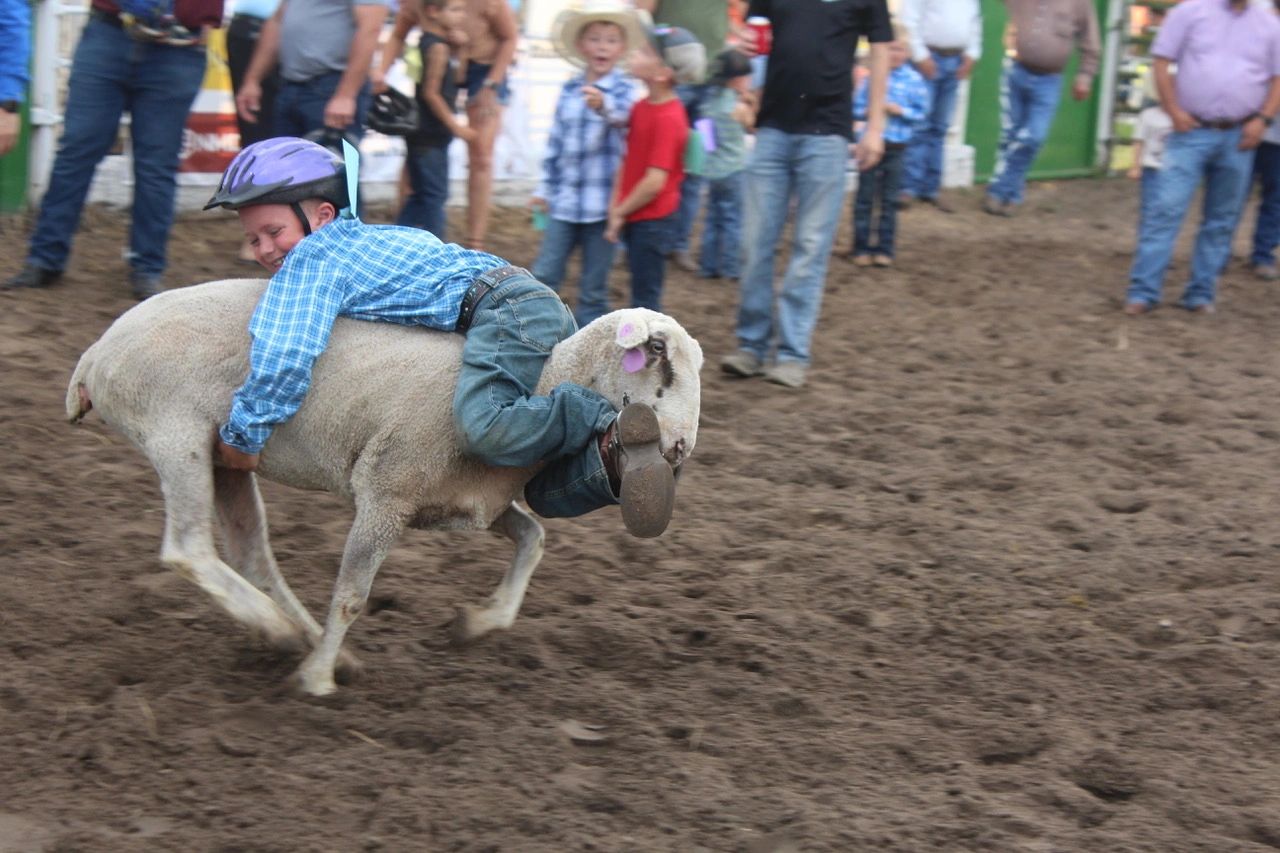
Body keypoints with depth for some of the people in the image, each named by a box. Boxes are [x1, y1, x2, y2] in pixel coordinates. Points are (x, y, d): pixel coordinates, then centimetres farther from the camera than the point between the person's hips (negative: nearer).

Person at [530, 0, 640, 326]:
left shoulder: (623, 89, -8)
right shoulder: (569, 90, 7)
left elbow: (622, 115, -32)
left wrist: (603, 106, -54)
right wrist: (544, 188, 17)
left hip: (602, 204, -4)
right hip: (564, 202, 4)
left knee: (594, 288, 4)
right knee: (544, 277, 4)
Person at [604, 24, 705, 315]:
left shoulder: (668, 119, -21)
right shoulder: (641, 107, 6)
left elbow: (655, 181, -24)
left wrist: (620, 212, -12)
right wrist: (616, 209, 1)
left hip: (652, 220, -9)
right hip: (635, 218, 9)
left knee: (645, 298, -1)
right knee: (642, 295, 18)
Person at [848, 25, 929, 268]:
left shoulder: (914, 80, -4)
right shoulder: (872, 77, -1)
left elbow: (921, 111, -3)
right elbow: (856, 108, 2)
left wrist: (900, 110, -16)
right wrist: (869, 111, -17)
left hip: (897, 146, 0)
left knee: (889, 200, 7)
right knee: (865, 197, 4)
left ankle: (884, 248, 14)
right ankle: (860, 247, 11)